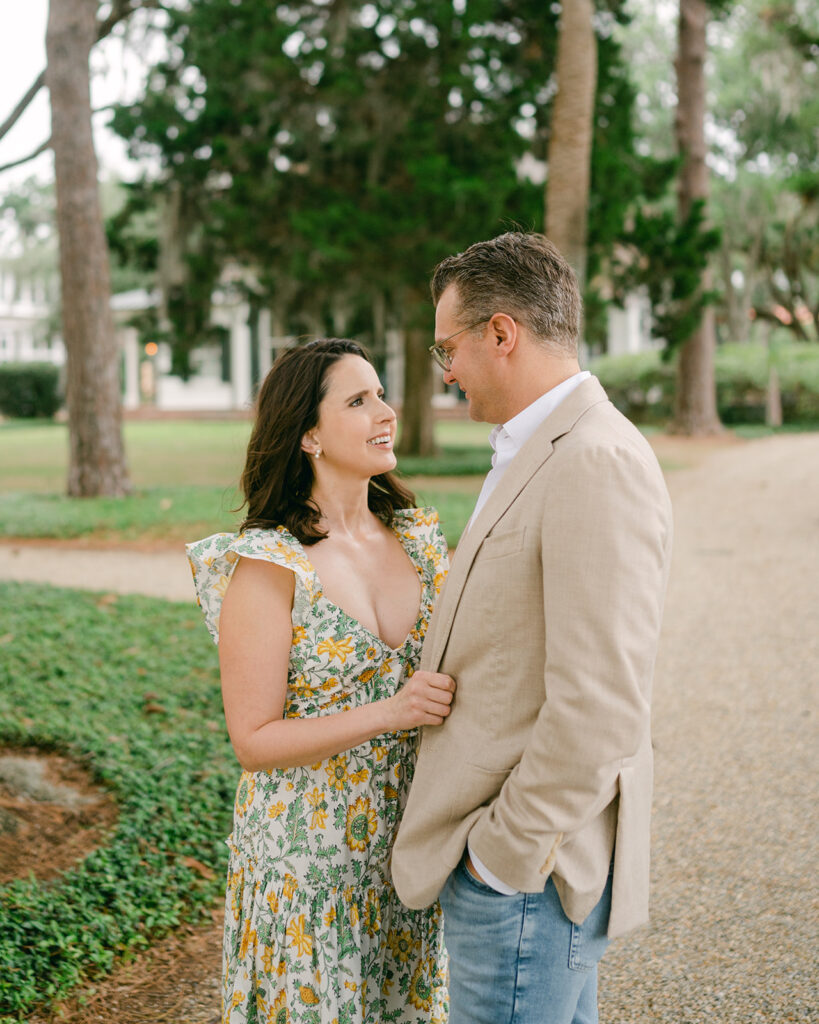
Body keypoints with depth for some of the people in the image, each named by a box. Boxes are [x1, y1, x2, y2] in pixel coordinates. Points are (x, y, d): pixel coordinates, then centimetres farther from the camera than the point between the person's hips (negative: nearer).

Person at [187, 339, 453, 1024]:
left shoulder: (418, 540, 3)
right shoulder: (267, 565, -15)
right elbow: (253, 740, -15)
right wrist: (390, 713, -24)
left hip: (408, 839, 5)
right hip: (309, 855, -5)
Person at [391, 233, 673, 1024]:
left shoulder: (598, 463, -21)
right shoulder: (540, 453, 11)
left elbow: (598, 709, -26)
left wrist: (504, 849, -17)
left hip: (525, 870, -9)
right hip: (509, 847, 9)